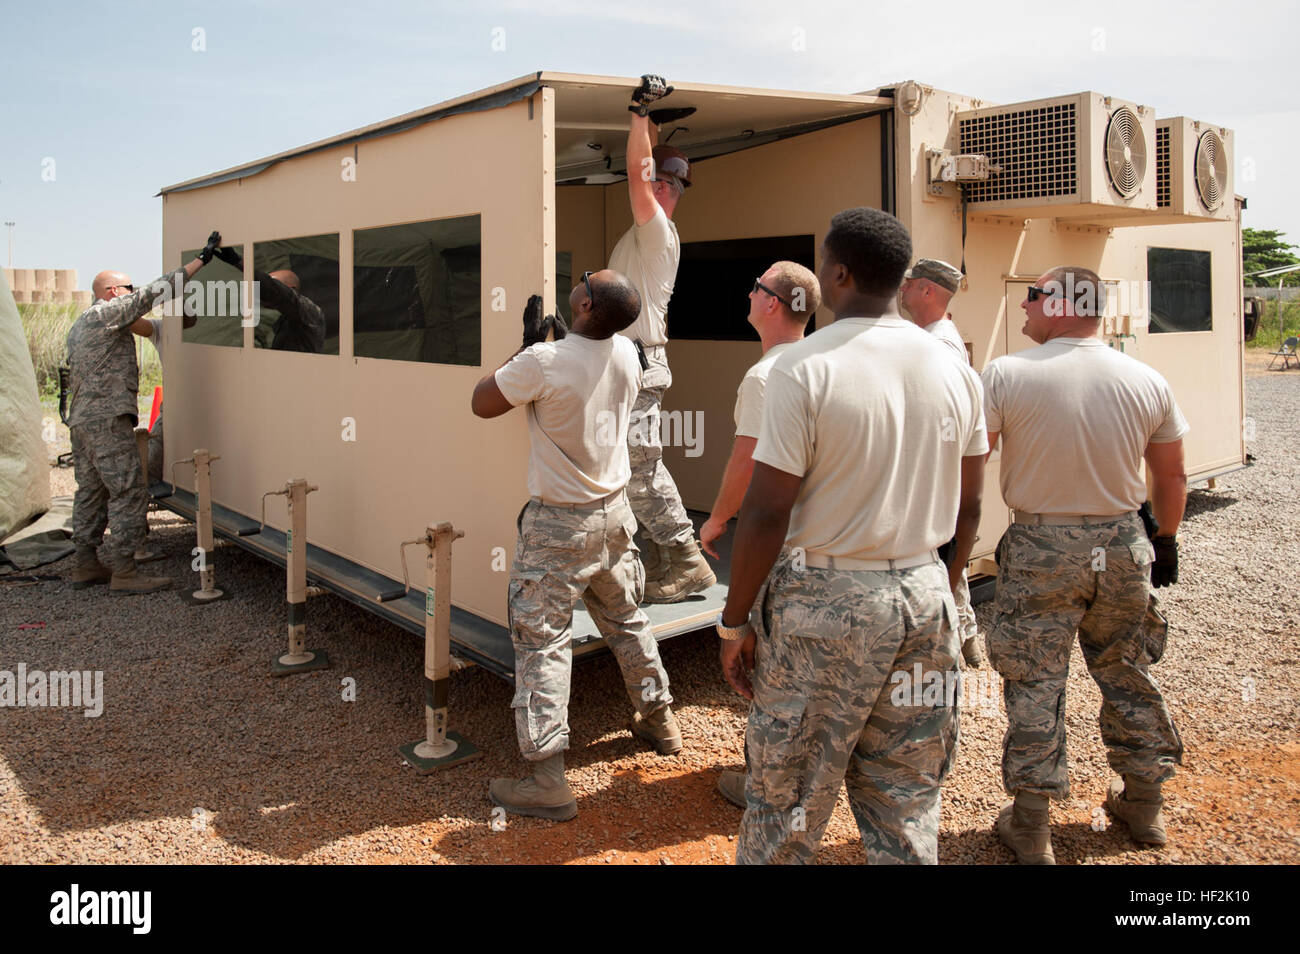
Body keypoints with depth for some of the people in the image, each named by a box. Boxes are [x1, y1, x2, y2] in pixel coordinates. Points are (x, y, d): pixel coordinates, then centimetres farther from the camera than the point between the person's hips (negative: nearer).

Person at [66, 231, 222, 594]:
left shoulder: (80, 326, 24)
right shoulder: (108, 313, -7)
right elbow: (155, 291, -12)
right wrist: (201, 260, -12)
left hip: (81, 420, 11)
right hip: (108, 419, -11)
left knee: (91, 490, 14)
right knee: (128, 492, -9)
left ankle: (85, 565, 19)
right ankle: (123, 572, -9)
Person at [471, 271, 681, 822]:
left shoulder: (543, 362, -25)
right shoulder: (626, 354, -3)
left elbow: (482, 403, -9)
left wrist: (526, 346, -4)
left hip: (559, 526, -7)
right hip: (614, 512, 7)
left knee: (542, 642, -1)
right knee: (627, 621, 23)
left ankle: (547, 783, 1)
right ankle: (658, 720, 41)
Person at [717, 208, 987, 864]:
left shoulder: (805, 367, -13)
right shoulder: (954, 370, 5)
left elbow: (766, 513, -15)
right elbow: (968, 507, 12)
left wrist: (734, 621, -5)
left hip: (825, 600, -5)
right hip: (924, 598, 6)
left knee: (784, 803, 10)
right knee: (907, 803, 17)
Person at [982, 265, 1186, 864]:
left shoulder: (1006, 375, -12)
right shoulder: (1147, 381, 1)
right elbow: (1171, 477, 9)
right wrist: (1166, 539, 23)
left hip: (1040, 547, -4)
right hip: (1122, 545, 4)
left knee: (1034, 682, 5)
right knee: (1126, 672, 19)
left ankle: (1031, 827, 14)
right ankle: (1143, 805, 35)